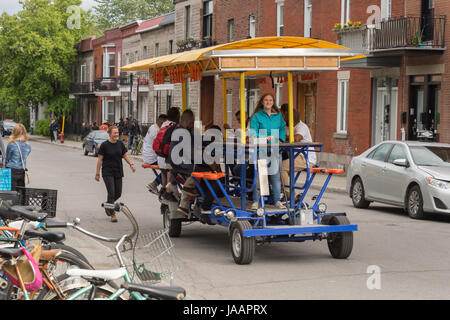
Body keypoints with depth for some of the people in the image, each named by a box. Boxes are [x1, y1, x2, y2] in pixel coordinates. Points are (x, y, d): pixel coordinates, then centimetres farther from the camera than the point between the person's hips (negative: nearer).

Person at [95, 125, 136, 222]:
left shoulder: (120, 144, 6)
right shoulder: (104, 145, -7)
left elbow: (125, 155, 12)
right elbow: (100, 159, -4)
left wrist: (131, 164, -6)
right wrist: (97, 173, -4)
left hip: (118, 172, 5)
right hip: (107, 172, -5)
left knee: (118, 193, 7)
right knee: (111, 193, -9)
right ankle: (113, 214, -2)